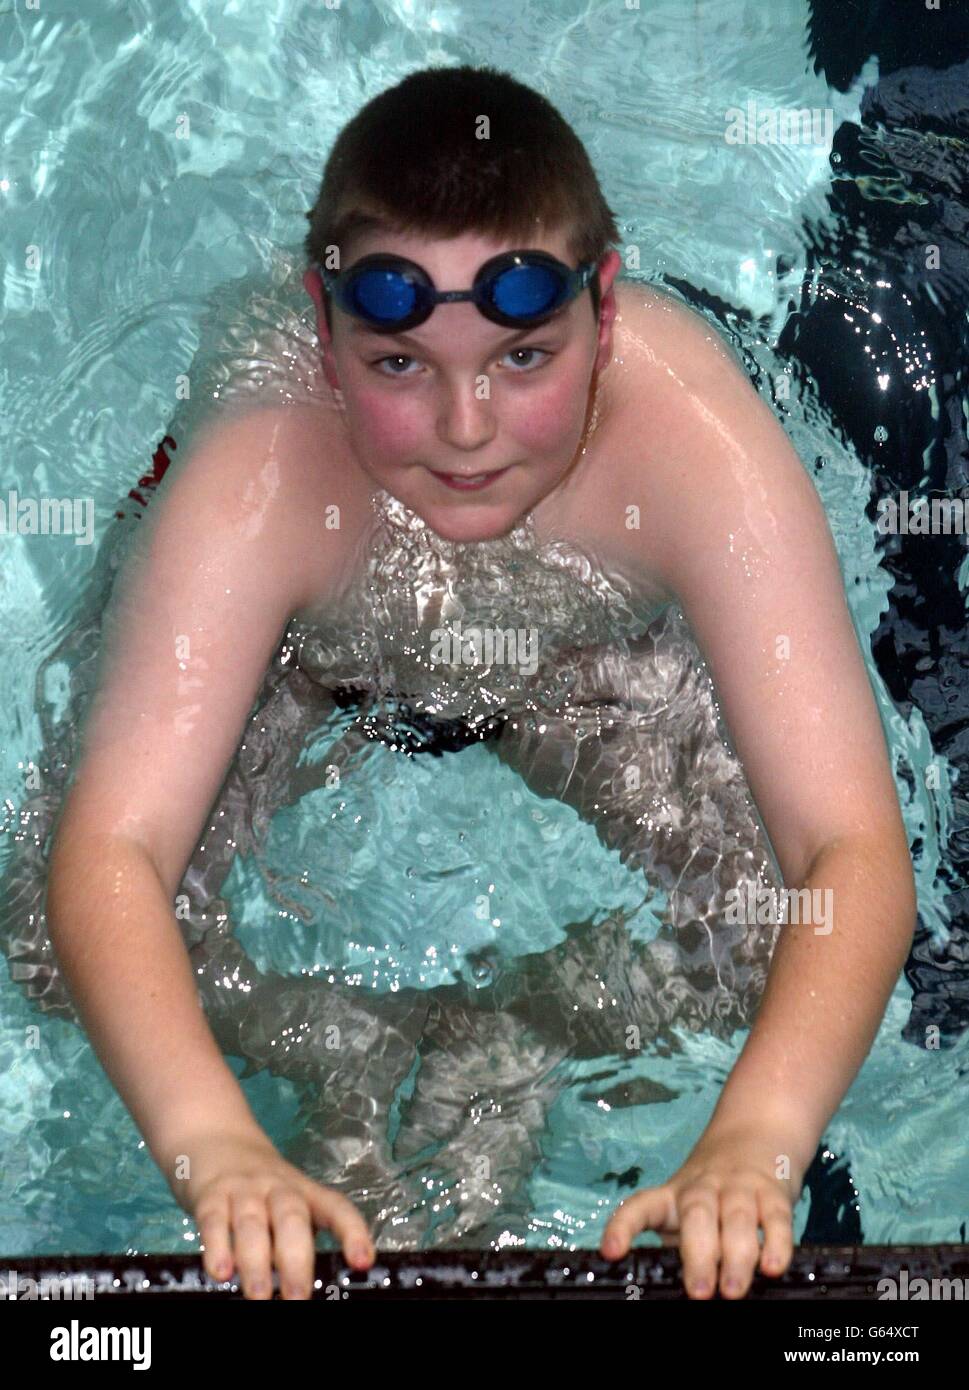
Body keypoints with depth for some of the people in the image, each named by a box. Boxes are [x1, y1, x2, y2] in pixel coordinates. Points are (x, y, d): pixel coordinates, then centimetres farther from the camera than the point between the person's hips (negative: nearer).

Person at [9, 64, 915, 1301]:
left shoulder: (698, 446, -40)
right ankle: (354, 1063, 11)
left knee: (777, 934, -18)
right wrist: (216, 1147, -59)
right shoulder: (258, 483, -40)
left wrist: (755, 1143, -58)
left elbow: (856, 853, -42)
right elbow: (111, 852, -43)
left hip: (595, 667, 1)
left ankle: (505, 1053, 10)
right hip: (317, 673, 0)